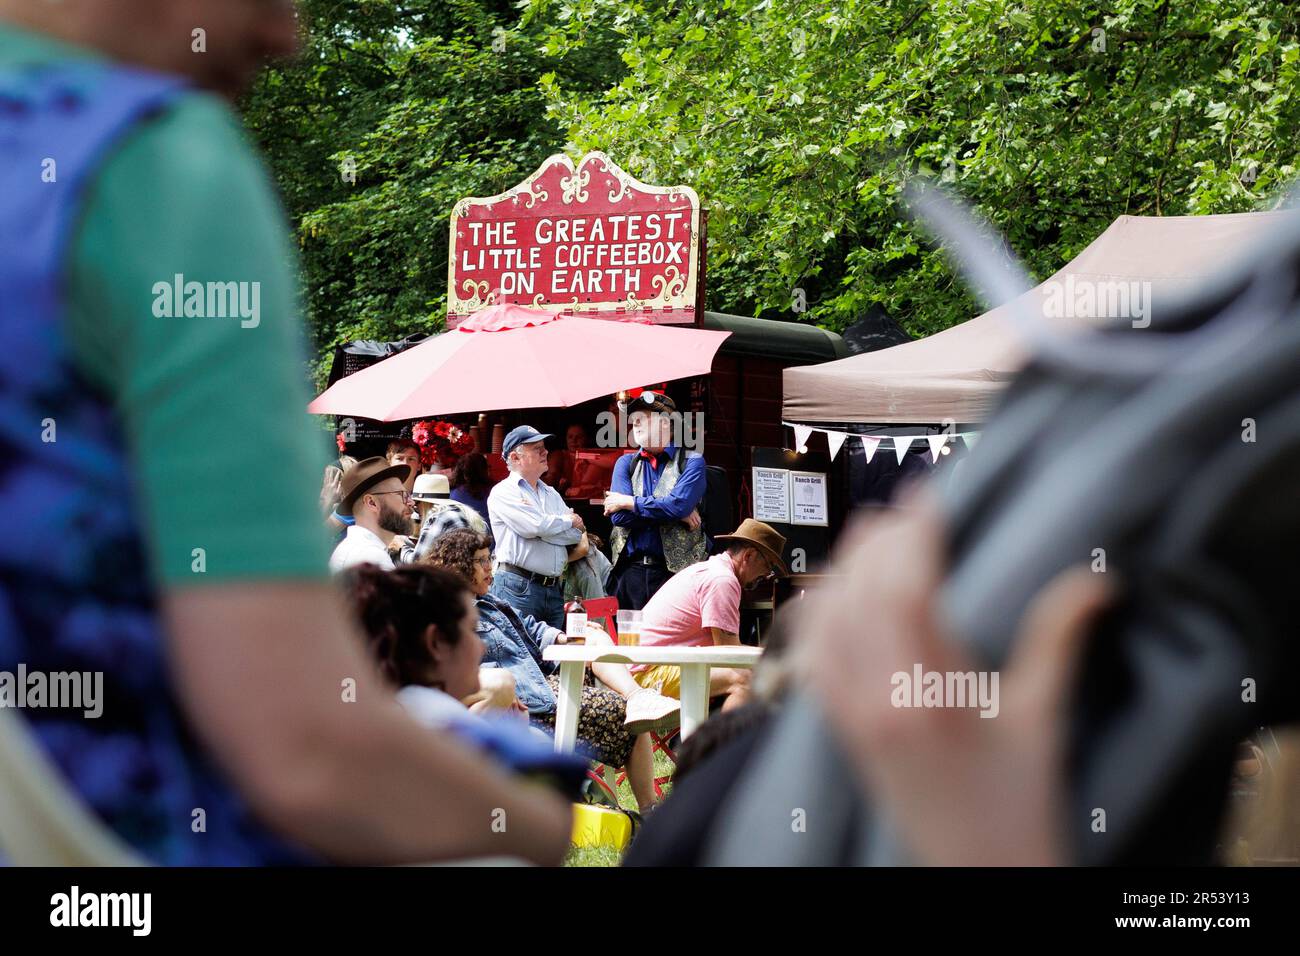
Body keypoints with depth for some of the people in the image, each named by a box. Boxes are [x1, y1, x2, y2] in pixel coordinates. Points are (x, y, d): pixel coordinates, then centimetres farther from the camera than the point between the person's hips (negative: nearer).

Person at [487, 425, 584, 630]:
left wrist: (546, 526, -7)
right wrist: (568, 521, 3)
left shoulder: (552, 494, 20)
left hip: (555, 590, 7)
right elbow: (535, 526, -15)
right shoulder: (503, 492, -1)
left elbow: (578, 534, 7)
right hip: (518, 588, -7)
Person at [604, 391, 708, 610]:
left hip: (676, 568, -3)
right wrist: (676, 514, -7)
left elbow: (679, 504, -14)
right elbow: (618, 516, 0)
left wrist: (629, 502, -4)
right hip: (631, 570, 3)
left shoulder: (692, 461, 5)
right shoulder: (625, 463, 15)